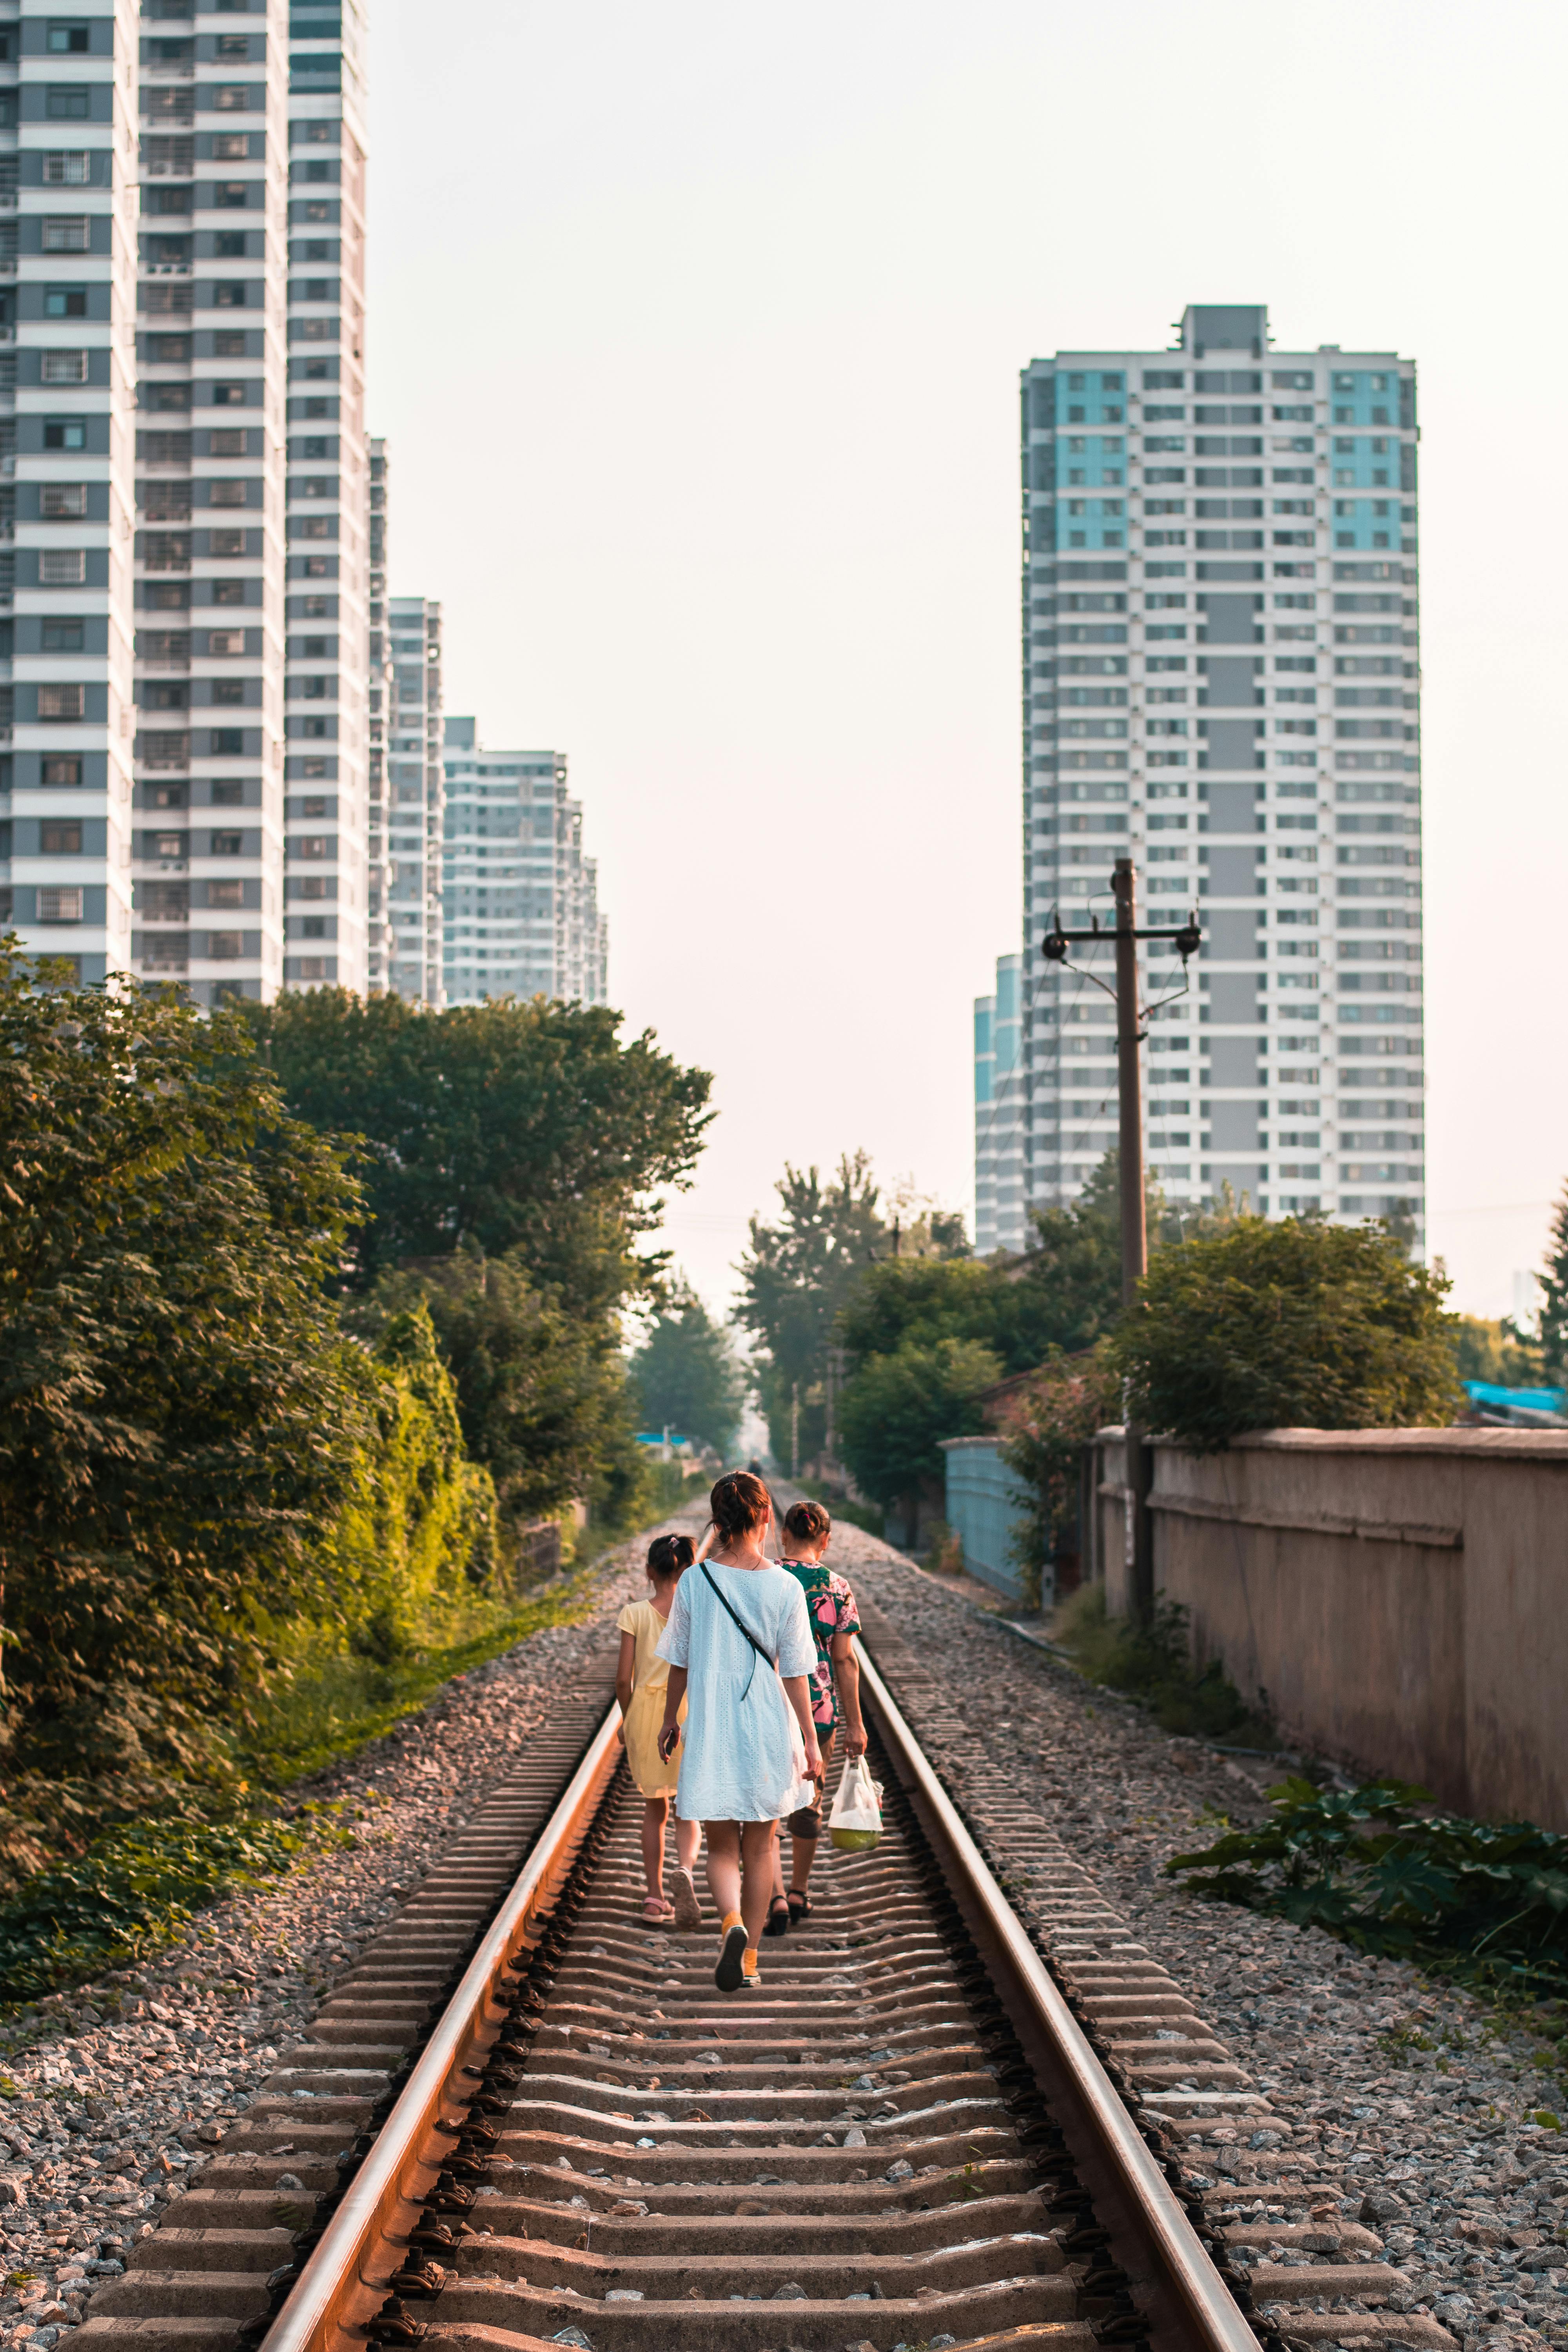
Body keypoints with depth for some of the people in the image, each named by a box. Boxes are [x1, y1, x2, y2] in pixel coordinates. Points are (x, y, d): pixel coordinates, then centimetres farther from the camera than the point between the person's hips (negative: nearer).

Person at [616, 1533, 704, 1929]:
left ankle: (655, 1896, 18)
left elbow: (624, 1678, -5)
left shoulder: (635, 1614, -4)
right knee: (688, 1813, 7)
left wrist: (626, 1720, 11)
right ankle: (684, 1870, -24)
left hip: (647, 1712, 1)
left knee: (655, 1807, 18)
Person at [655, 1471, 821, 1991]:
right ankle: (748, 1956, 20)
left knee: (722, 1847, 9)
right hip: (769, 1733, 0)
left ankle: (732, 1922, -20)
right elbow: (795, 1673, -6)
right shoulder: (785, 1587, -9)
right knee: (759, 1847, 16)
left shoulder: (695, 1582, -6)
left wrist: (670, 1720, 17)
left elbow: (679, 1662, 3)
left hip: (710, 1733, 0)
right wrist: (810, 1741, 1)